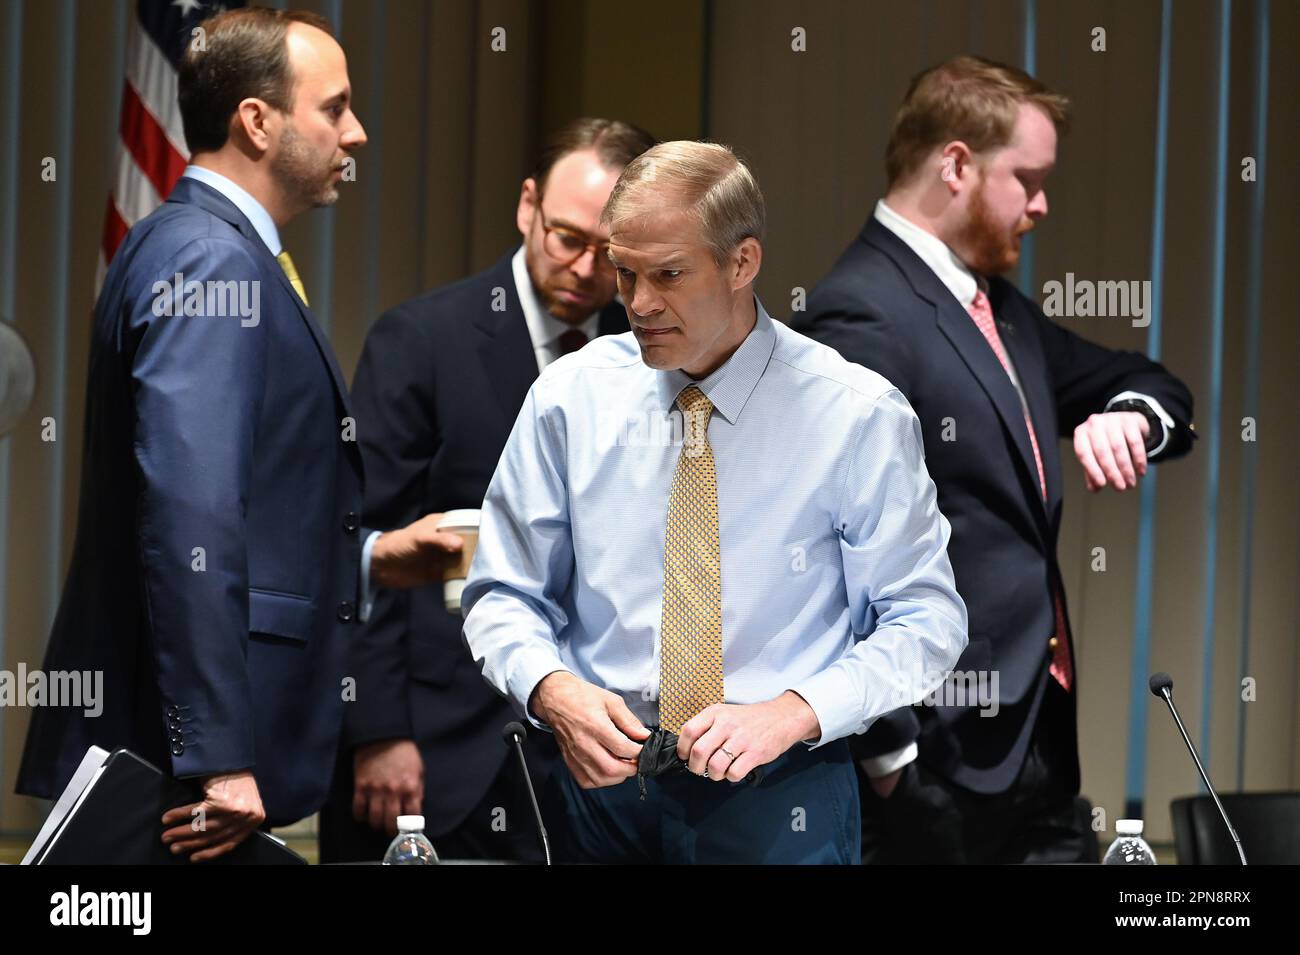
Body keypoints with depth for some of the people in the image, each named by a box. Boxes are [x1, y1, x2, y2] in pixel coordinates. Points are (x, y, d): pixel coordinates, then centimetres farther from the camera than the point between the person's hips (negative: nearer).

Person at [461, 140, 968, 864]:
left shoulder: (858, 417, -8)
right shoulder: (569, 398, -1)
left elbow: (925, 619, -4)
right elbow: (505, 596, 5)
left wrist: (791, 713, -20)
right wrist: (555, 691, -17)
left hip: (780, 803, -2)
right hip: (603, 781, 2)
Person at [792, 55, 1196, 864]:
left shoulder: (1000, 311, 14)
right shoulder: (862, 318, -15)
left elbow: (1155, 388, 23)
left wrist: (1129, 414, -2)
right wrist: (889, 750, -21)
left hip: (1038, 747, 9)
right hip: (940, 763, -9)